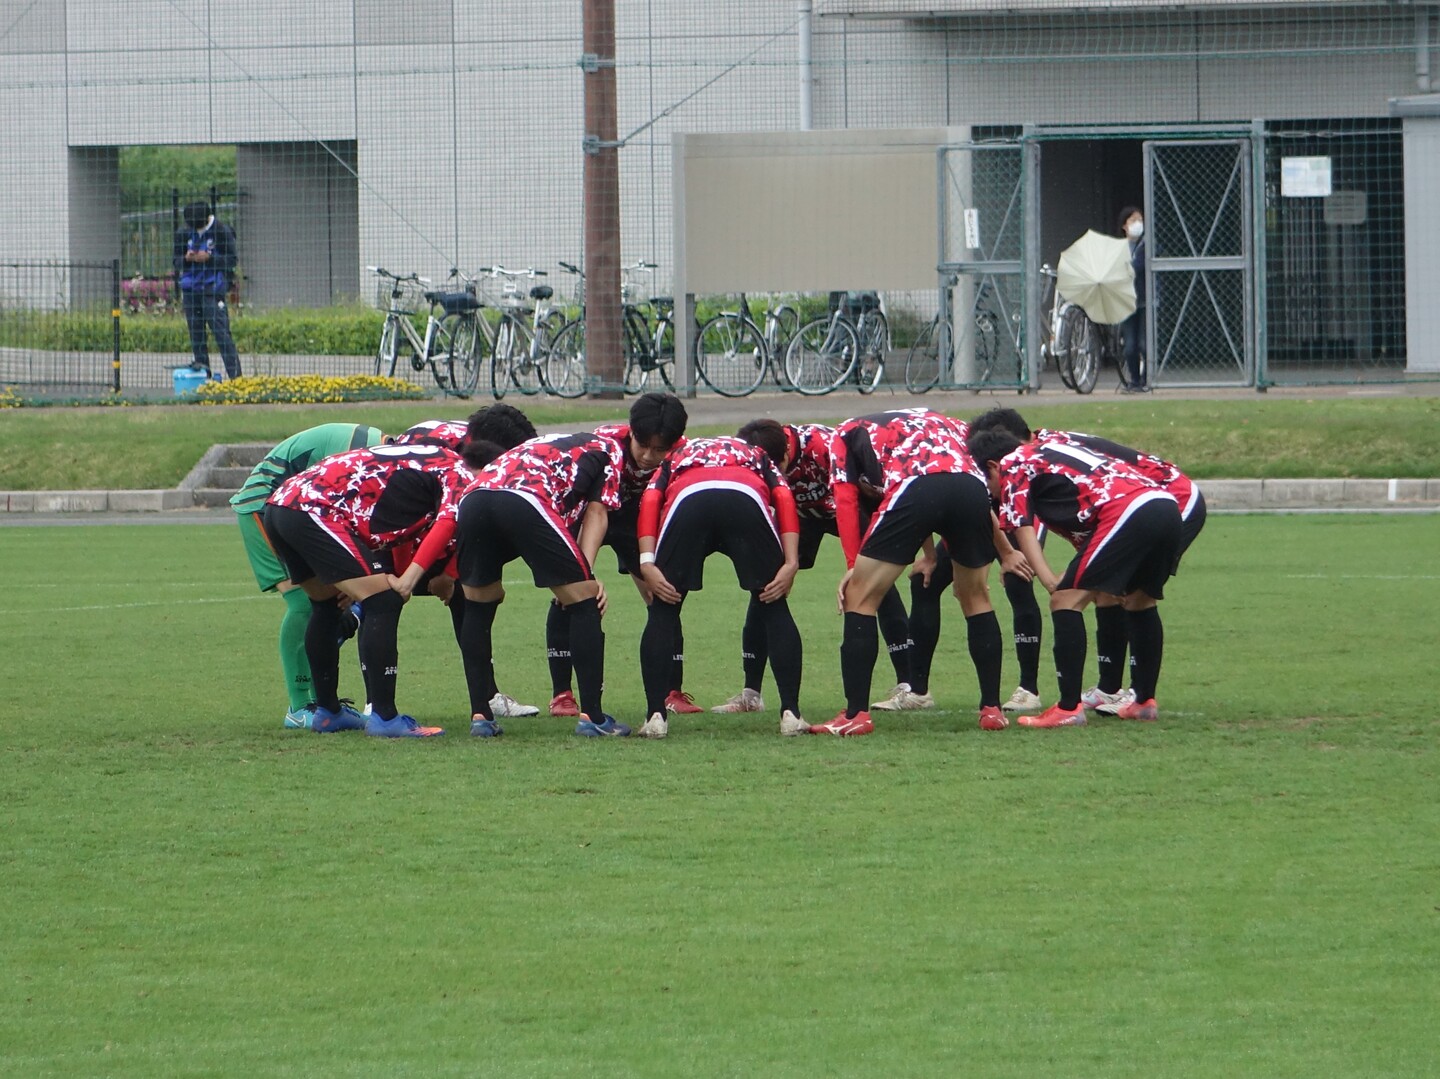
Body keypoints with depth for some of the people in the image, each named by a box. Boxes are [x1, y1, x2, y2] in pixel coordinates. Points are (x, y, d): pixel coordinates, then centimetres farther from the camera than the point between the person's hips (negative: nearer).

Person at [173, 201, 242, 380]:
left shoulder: (222, 232, -5)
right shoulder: (184, 234, 9)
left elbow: (230, 261, -5)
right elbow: (176, 262, 13)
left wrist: (209, 258, -18)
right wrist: (186, 258, -9)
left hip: (213, 289, -6)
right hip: (190, 290, 6)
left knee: (221, 332, -13)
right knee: (196, 333, 7)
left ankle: (235, 376, -15)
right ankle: (202, 370, 13)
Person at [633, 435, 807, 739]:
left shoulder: (675, 458, 40)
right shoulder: (759, 457, 40)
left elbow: (650, 500, 17)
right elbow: (784, 497, 18)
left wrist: (648, 563, 6)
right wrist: (791, 563, 7)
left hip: (688, 498, 0)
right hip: (747, 498, 0)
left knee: (663, 612, 16)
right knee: (774, 609, 16)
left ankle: (655, 716, 10)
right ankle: (790, 712, 12)